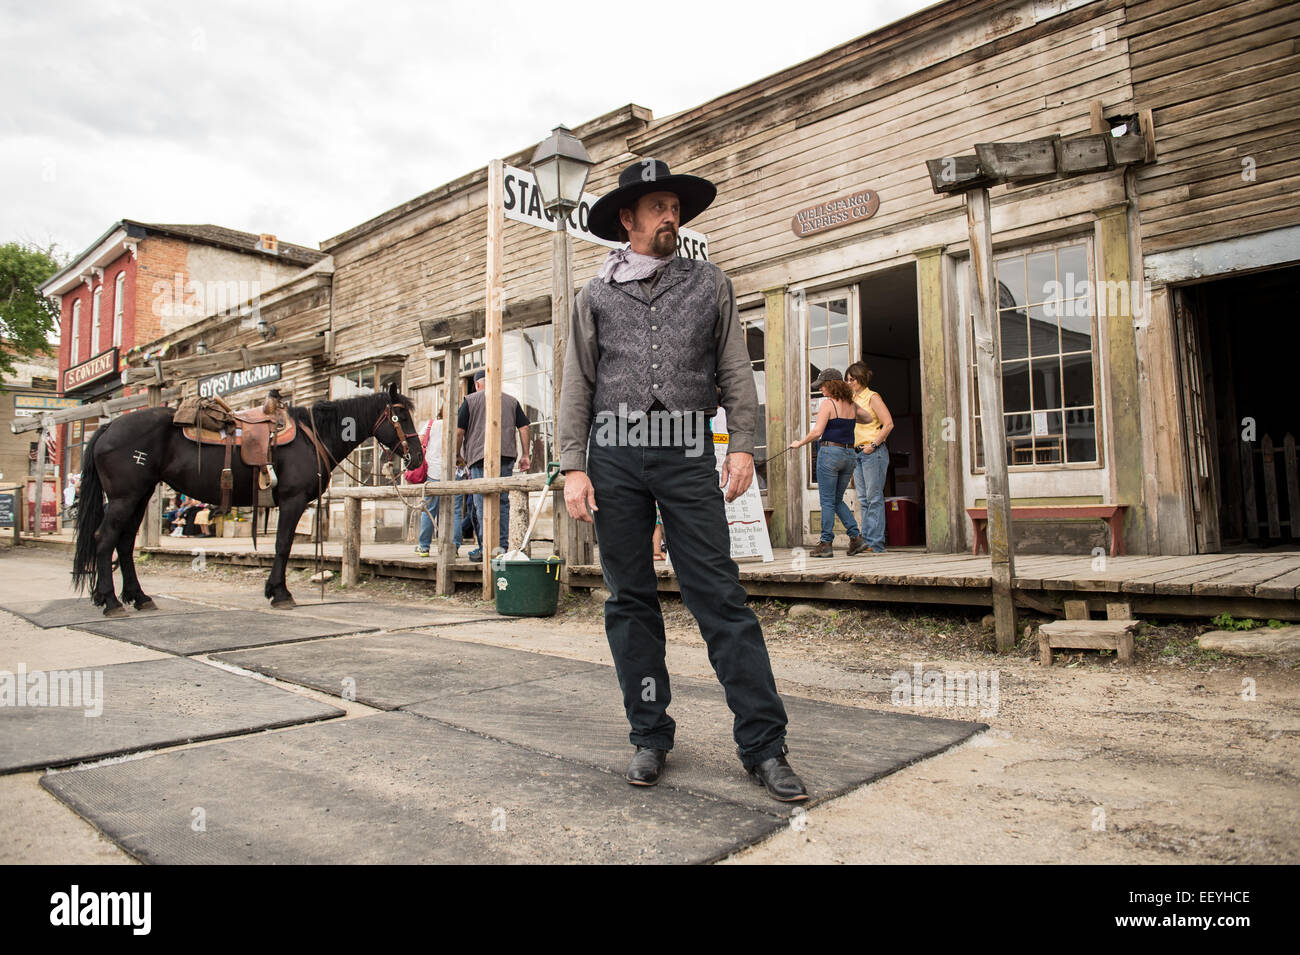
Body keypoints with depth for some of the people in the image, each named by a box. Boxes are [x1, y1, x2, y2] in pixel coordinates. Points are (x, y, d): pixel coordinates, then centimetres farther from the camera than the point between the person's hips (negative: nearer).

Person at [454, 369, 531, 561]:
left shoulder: (471, 400, 5)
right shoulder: (511, 401, 14)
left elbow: (459, 431, 1)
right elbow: (524, 428, 9)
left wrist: (457, 454, 12)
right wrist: (525, 455, 12)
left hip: (481, 457, -3)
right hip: (506, 458, 3)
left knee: (482, 504, -2)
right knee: (503, 502, 8)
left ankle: (486, 547, -6)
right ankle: (502, 546, 7)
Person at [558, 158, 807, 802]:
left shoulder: (710, 284, 15)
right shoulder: (596, 295, 14)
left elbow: (736, 371, 10)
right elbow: (577, 385, 9)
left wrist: (743, 445, -3)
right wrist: (573, 467, -1)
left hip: (687, 455, -1)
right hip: (615, 457, 1)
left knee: (720, 596, -5)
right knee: (630, 599, 5)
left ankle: (763, 744, 1)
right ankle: (650, 736, 17)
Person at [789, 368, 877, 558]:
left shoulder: (828, 403, -10)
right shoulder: (851, 404, 10)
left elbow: (817, 432, -16)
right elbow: (868, 417, 27)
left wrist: (799, 443, -2)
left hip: (830, 452, -7)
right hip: (849, 455, 7)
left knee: (827, 501, 0)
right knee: (838, 500, 16)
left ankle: (826, 544, 1)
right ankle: (856, 537, 8)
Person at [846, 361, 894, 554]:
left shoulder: (872, 398, -5)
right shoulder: (851, 400, 17)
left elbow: (888, 424, -13)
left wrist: (873, 444, -15)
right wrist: (851, 448, 14)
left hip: (873, 453, -8)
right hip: (856, 453, 8)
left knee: (874, 498, -7)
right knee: (863, 499, 7)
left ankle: (875, 543, -5)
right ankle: (866, 541, 10)